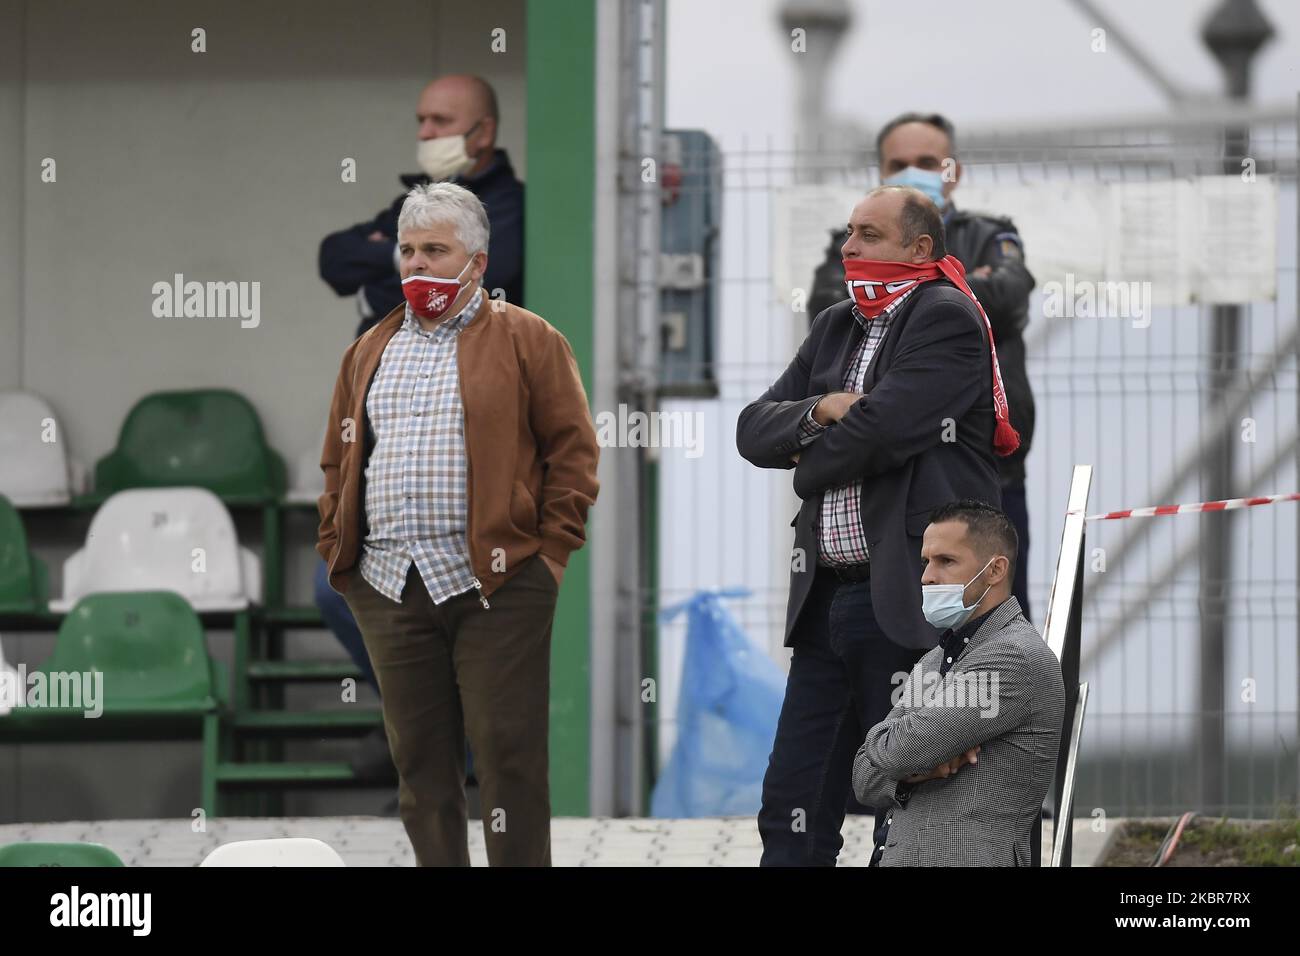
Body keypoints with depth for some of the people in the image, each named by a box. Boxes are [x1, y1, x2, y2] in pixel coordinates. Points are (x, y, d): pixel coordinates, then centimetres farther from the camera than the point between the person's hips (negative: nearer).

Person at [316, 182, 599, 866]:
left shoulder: (526, 342, 2)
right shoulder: (370, 353, 18)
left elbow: (572, 449, -1)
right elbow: (339, 463, 21)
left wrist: (550, 550, -7)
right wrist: (336, 553, 9)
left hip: (496, 585, -5)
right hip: (390, 588, 5)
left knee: (507, 755, -5)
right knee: (419, 760, 6)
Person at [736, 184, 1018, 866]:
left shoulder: (948, 320, -7)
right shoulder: (836, 328, 19)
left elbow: (879, 431, -17)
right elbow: (753, 429, 14)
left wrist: (809, 464, 2)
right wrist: (819, 411, -7)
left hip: (908, 603, -8)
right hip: (828, 599, 8)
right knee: (791, 815, 5)